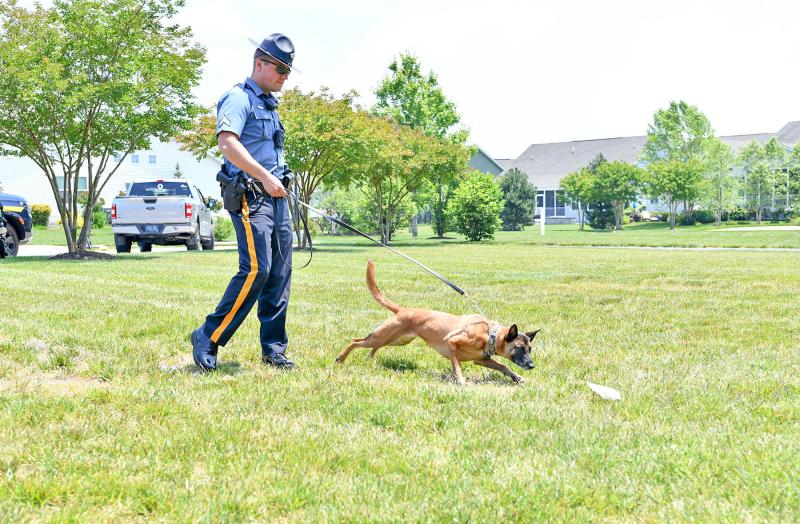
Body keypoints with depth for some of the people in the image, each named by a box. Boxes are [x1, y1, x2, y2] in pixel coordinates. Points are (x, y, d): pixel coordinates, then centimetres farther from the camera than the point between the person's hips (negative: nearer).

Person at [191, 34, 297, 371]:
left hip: (276, 197, 9)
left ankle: (274, 349, 11)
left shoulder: (270, 104, 23)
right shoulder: (239, 98, -6)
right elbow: (227, 143, -21)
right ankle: (208, 340, -7)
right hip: (250, 196, -9)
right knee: (256, 270, -17)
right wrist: (265, 177, -23)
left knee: (279, 275, 5)